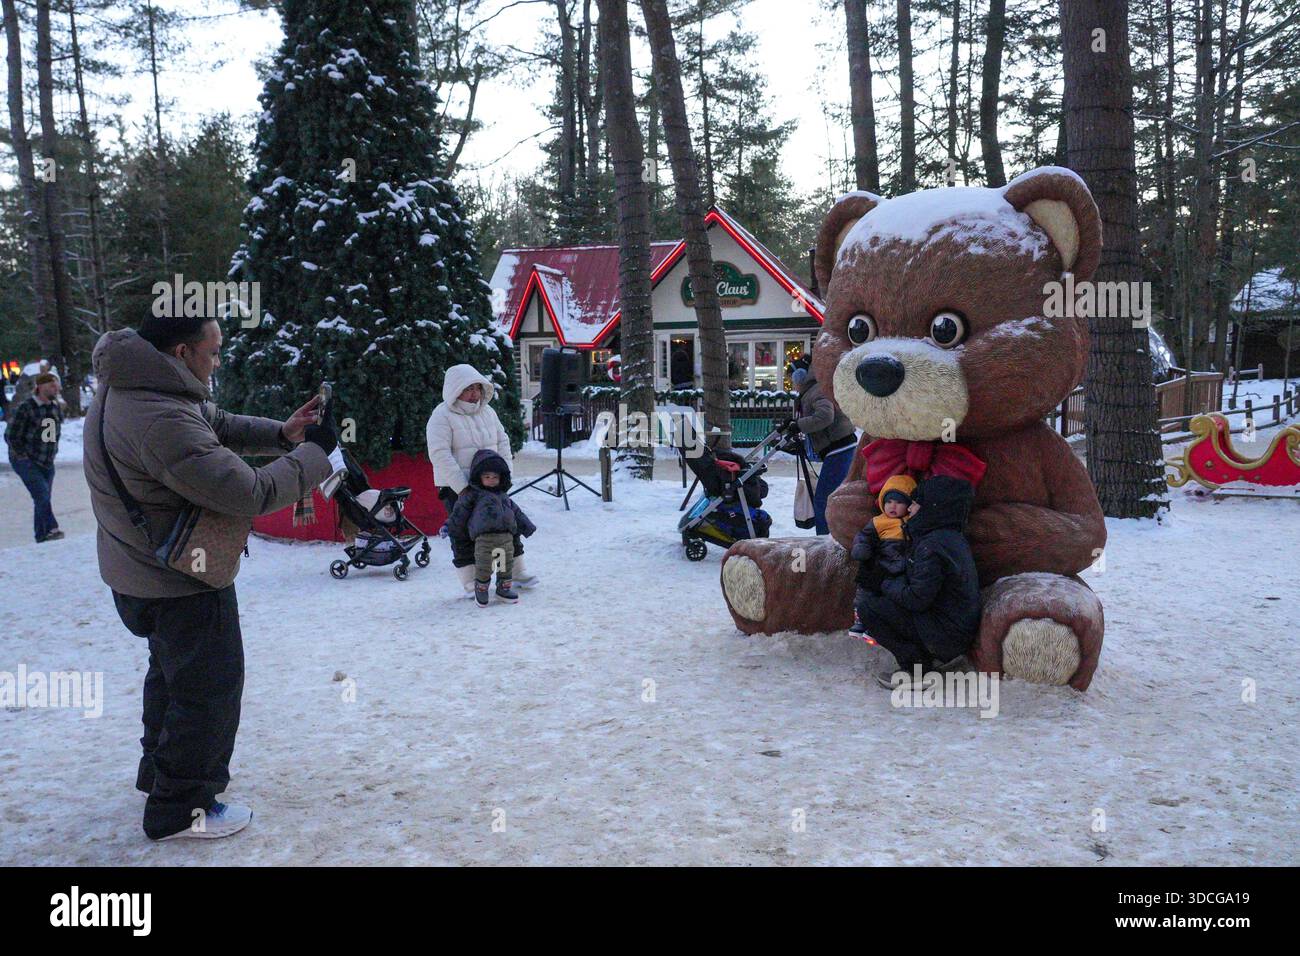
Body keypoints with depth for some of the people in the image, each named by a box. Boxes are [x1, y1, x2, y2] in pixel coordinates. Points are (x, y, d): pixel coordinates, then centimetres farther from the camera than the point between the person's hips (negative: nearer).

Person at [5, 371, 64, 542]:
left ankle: (41, 535, 14)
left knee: (43, 498, 8)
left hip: (47, 462, 6)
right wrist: (24, 456, -9)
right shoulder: (24, 408, -15)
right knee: (42, 493, -19)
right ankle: (50, 529, -17)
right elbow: (11, 436, -11)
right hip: (25, 462, -6)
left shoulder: (55, 407, 5)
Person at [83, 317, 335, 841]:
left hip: (139, 571, 10)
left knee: (171, 669, 28)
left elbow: (217, 425, 9)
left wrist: (280, 433, -7)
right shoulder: (160, 420, -33)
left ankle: (158, 770, 46)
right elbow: (251, 493, -32)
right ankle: (181, 807, 19)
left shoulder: (128, 386, 0)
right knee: (209, 686, 5)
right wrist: (313, 452, -19)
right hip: (181, 582, -10)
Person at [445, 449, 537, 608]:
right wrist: (451, 530, 8)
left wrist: (526, 526, 32)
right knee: (483, 565, -5)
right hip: (484, 536, -5)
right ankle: (481, 588, 17)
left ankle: (504, 587, 25)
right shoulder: (472, 494, 9)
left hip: (506, 535, 5)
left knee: (507, 563, 8)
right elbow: (459, 515, 9)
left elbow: (516, 511, 33)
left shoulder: (503, 495, 25)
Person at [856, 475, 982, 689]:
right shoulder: (952, 538, 10)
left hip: (946, 634, -10)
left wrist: (888, 585, -4)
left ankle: (916, 666, -7)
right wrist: (895, 584, 8)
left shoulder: (932, 546, -22)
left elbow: (916, 599, -22)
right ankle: (938, 656, 14)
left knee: (866, 608, -11)